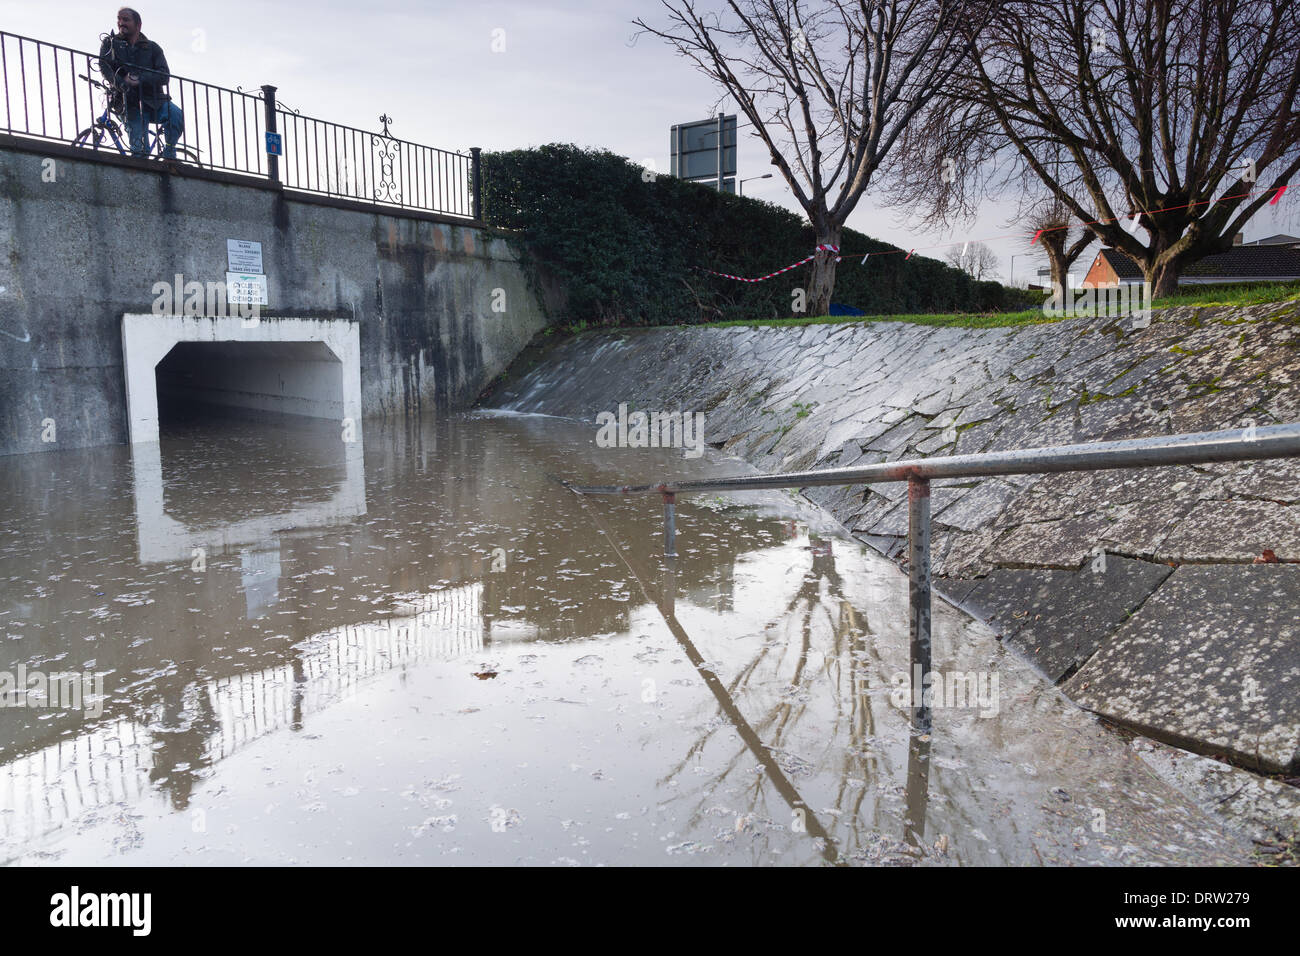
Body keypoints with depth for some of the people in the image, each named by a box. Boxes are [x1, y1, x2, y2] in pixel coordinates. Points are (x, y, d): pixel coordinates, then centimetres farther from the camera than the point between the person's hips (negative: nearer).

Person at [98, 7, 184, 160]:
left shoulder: (152, 48, 9)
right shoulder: (110, 43, 11)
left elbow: (164, 75, -4)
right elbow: (105, 67, -4)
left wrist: (140, 79, -18)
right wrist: (122, 84, -21)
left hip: (154, 100, 0)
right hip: (132, 104, 0)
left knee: (176, 114, -31)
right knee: (139, 148, -14)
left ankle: (169, 154, -16)